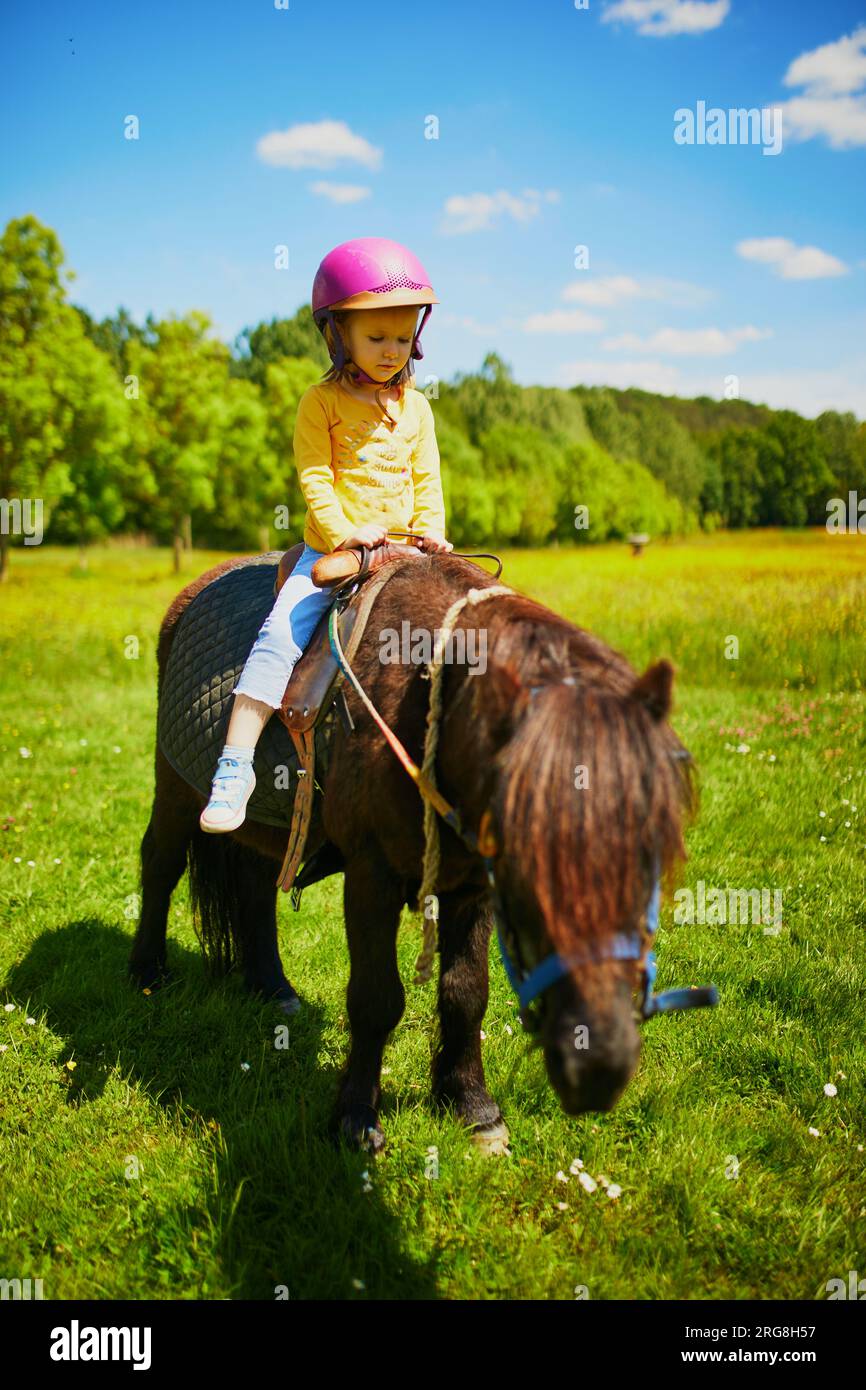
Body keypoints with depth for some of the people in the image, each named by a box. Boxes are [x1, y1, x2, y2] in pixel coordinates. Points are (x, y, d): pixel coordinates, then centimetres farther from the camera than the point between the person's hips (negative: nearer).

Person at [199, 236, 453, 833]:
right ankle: (235, 766, -19)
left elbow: (427, 480, 12)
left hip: (402, 549, 4)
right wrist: (345, 533, -20)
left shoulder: (416, 407, 11)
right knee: (281, 633, -20)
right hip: (331, 548, -4)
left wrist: (431, 531, -4)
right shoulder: (322, 402, -1)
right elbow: (315, 478, -8)